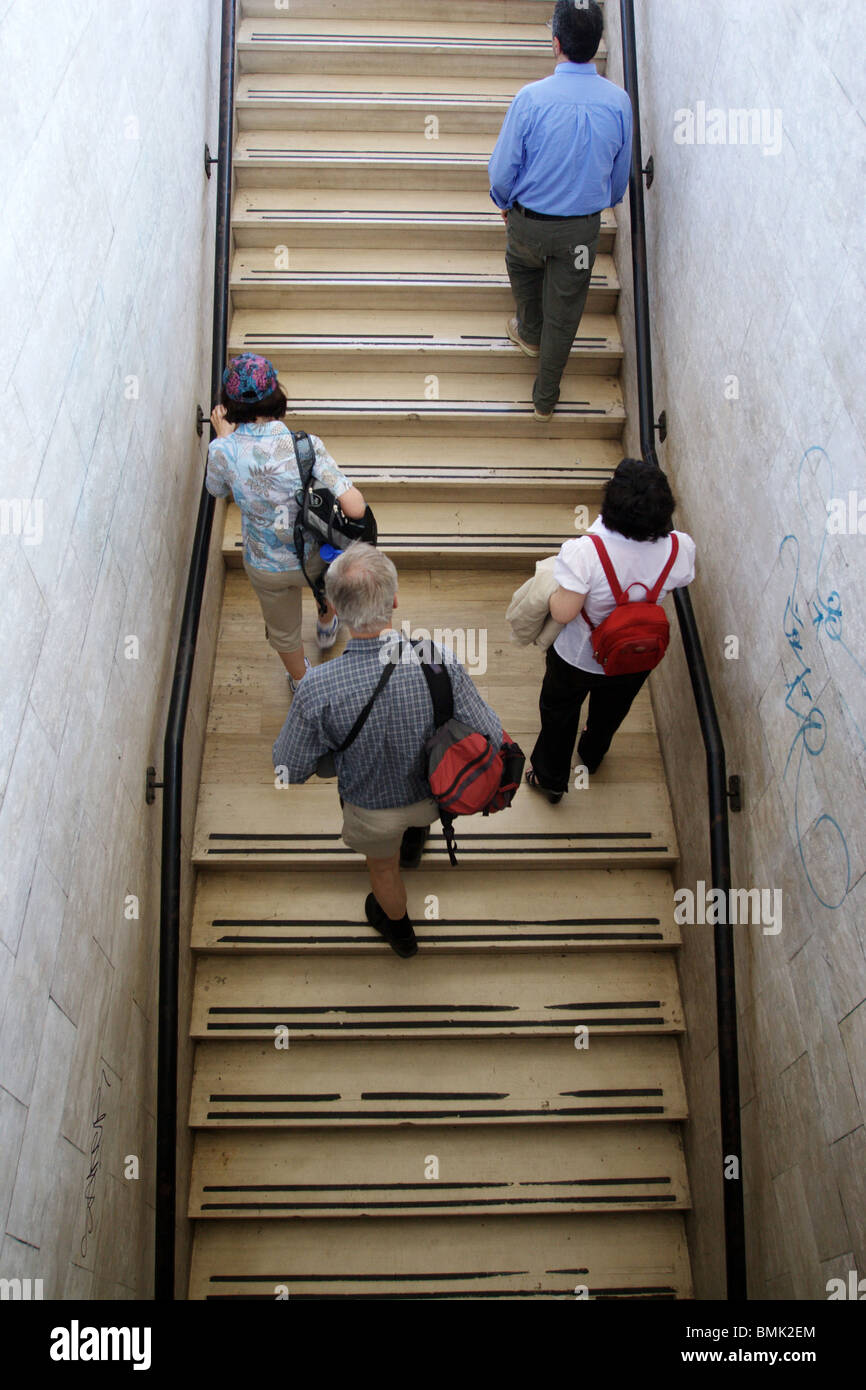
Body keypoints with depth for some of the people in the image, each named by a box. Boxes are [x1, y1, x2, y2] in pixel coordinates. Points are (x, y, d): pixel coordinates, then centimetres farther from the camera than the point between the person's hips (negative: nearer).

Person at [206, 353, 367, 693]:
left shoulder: (222, 451, -23)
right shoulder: (305, 445, -29)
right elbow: (355, 508, -31)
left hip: (265, 568, 0)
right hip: (313, 558, 0)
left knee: (282, 630, 30)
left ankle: (301, 683, 57)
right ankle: (327, 626, 68)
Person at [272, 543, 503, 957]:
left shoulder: (319, 689, -36)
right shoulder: (439, 661, -33)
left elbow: (289, 770, -20)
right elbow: (491, 739, -22)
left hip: (374, 810, -1)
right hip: (434, 796, 1)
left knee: (383, 868, 33)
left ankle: (400, 930, 62)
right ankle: (413, 840, 70)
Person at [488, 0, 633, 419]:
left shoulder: (531, 98, -22)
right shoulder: (618, 101, -12)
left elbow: (503, 167, -10)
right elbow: (621, 174, 5)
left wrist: (504, 202, 12)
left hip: (529, 222, -1)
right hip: (583, 229, 2)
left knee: (522, 264, 34)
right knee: (564, 314, 16)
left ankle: (529, 332, 56)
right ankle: (545, 398, 30)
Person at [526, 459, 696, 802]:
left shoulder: (584, 553, -40)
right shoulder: (680, 549, -27)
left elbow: (563, 613, -34)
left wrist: (558, 580, -15)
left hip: (578, 658, -3)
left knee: (560, 713, 28)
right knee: (610, 712, 35)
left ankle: (551, 779, 50)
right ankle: (591, 758, 65)